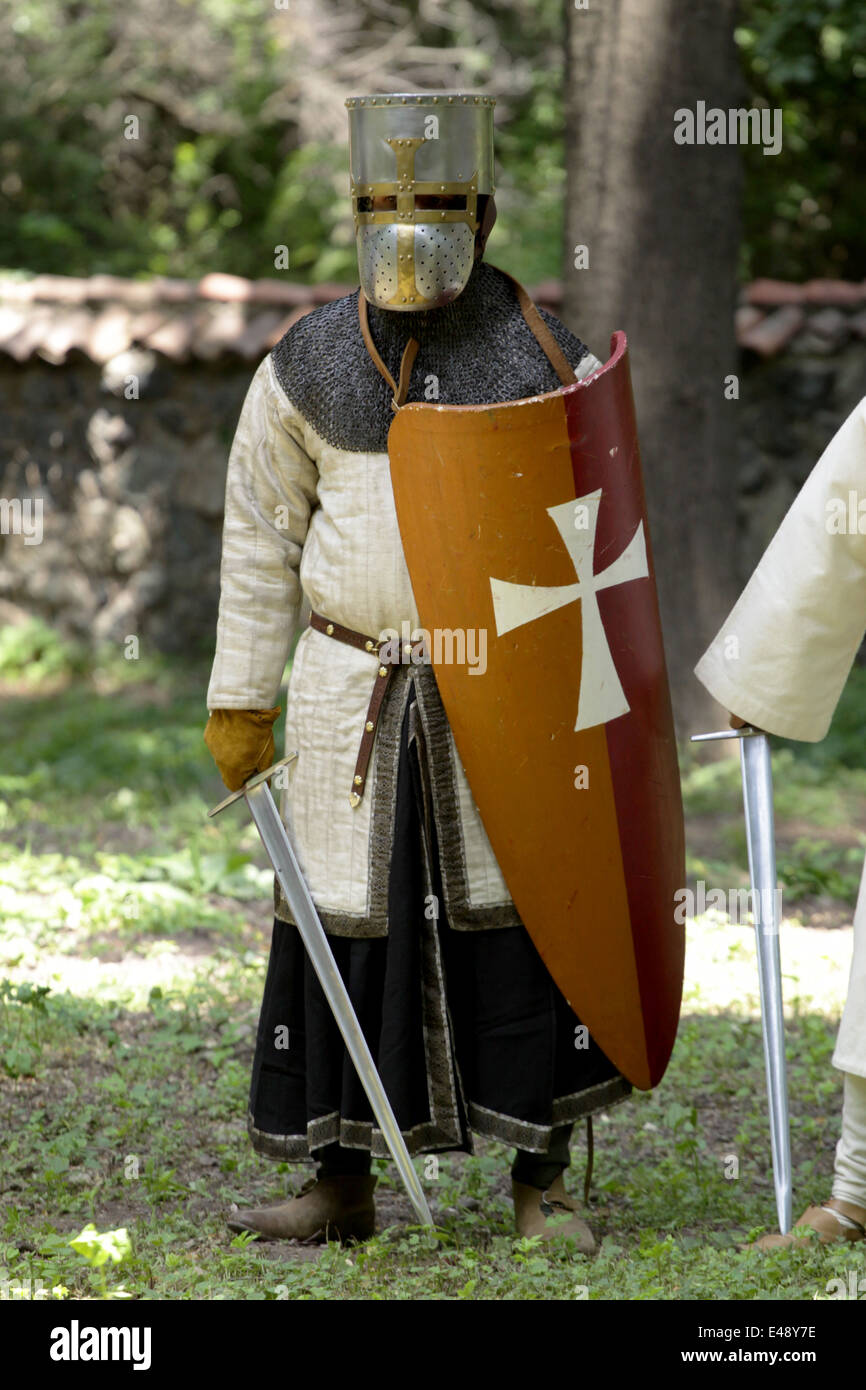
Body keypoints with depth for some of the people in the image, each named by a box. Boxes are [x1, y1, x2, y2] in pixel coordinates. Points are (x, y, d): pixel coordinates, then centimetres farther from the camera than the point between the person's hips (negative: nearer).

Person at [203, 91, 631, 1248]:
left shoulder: (551, 365, -1)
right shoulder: (305, 368, 4)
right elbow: (259, 542, 8)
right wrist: (238, 701, 5)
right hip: (351, 696, 1)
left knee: (529, 927, 0)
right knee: (341, 929, 3)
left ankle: (542, 1183, 12)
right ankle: (342, 1188, 14)